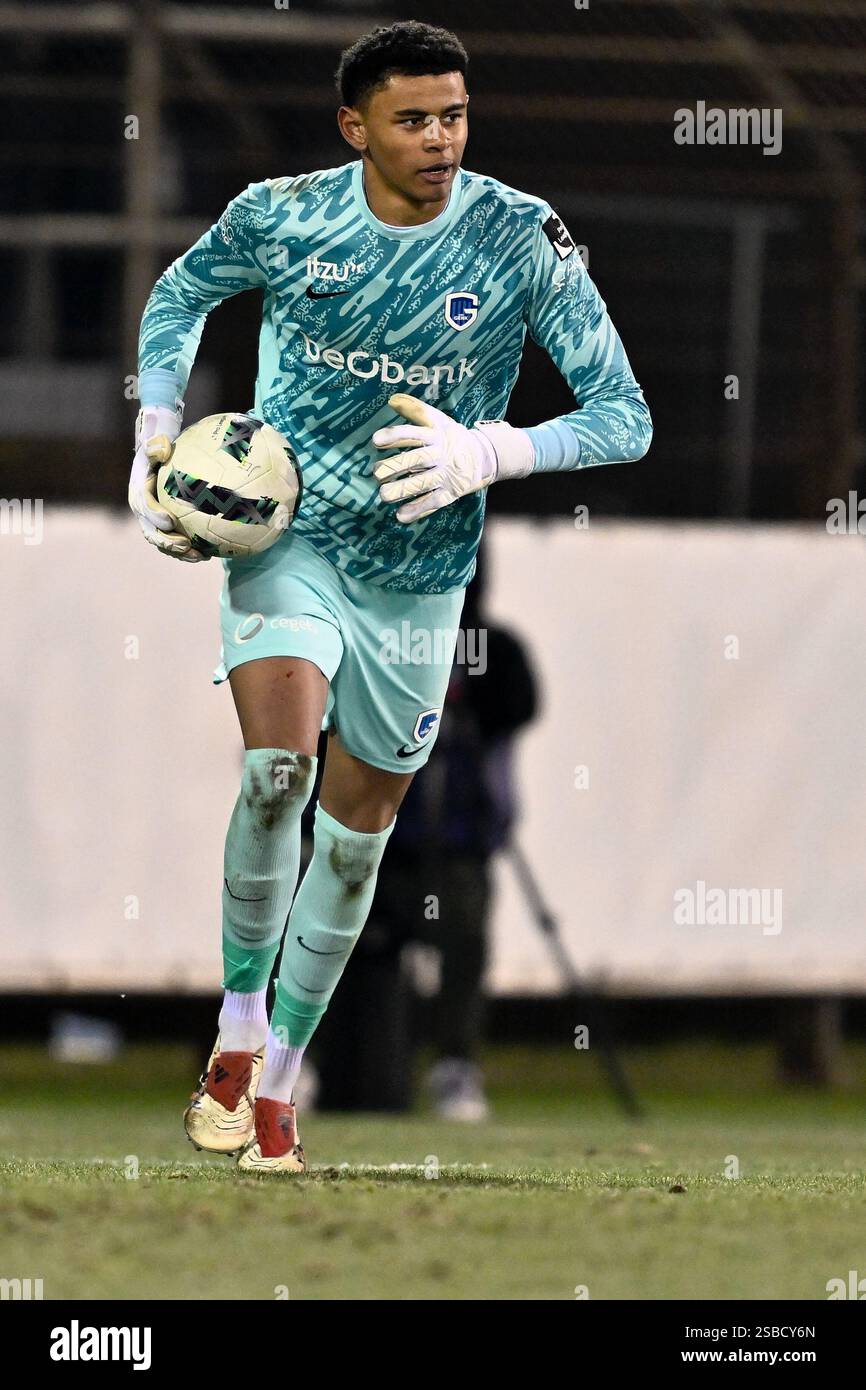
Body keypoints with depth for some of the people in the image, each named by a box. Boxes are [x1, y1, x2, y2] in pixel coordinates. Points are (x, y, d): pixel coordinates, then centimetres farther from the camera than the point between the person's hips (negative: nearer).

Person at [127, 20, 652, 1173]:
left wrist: (488, 454, -31)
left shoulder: (522, 240, -14)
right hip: (284, 529, -1)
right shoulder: (280, 216, -10)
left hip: (419, 571, 1)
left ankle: (279, 1079, 24)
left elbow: (625, 418, -15)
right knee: (276, 766, -25)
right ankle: (237, 1026, -7)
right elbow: (180, 294, 13)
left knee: (358, 830, 8)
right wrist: (156, 436, -1)